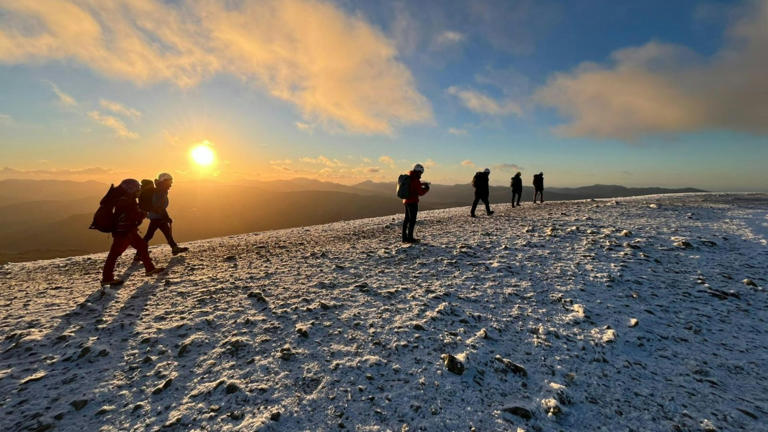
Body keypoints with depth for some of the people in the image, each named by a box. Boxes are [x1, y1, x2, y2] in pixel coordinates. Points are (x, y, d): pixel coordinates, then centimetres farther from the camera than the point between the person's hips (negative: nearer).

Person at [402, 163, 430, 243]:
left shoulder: (409, 178, 11)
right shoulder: (415, 180, -17)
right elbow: (420, 192, -16)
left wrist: (422, 184, 21)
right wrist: (426, 188, 0)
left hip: (406, 201, 9)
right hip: (412, 202, -9)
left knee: (407, 219, 14)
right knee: (412, 219, -3)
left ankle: (404, 237, 19)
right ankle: (410, 238, 0)